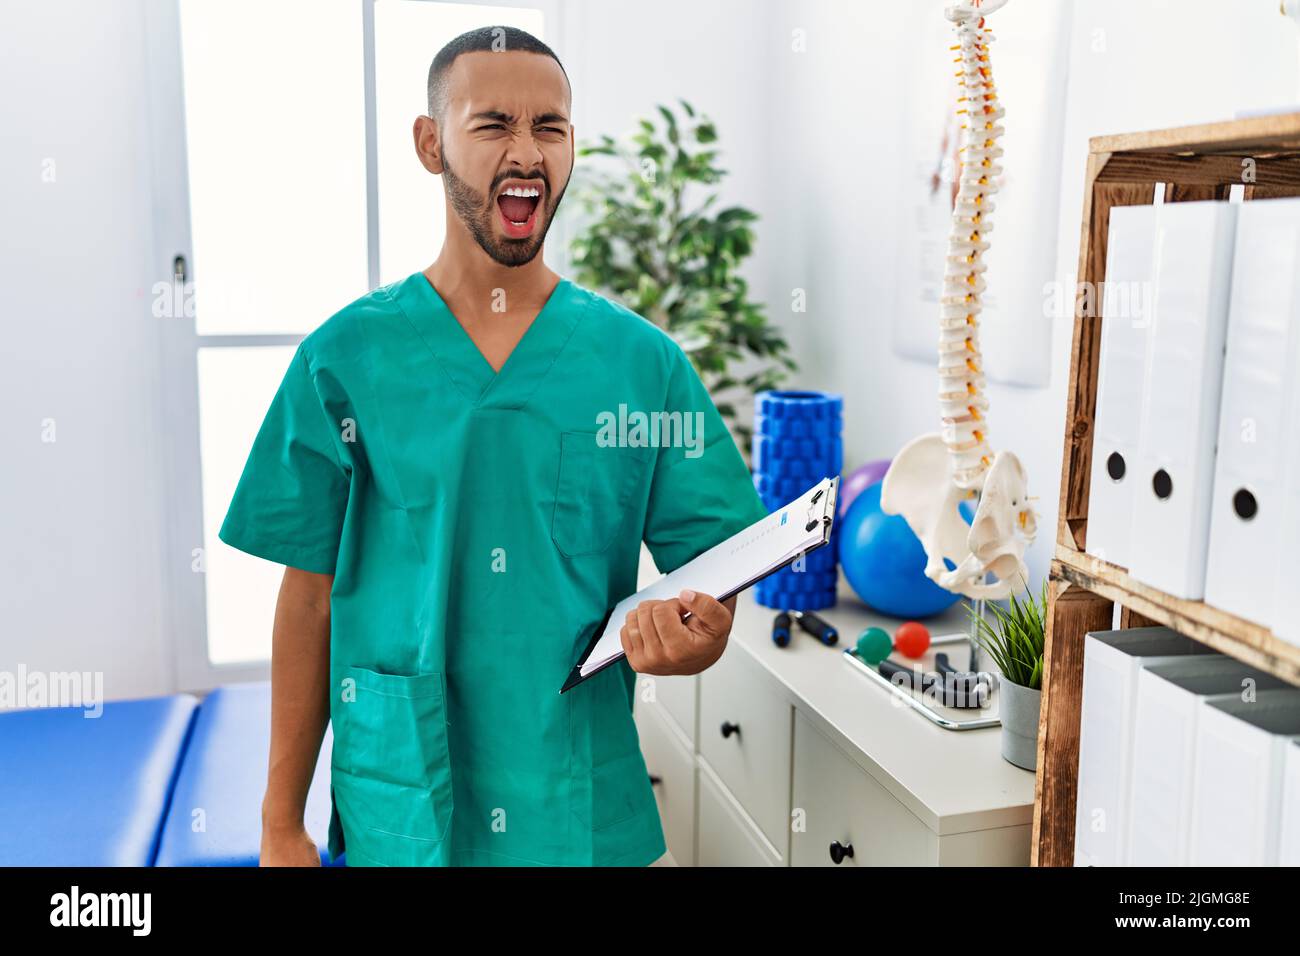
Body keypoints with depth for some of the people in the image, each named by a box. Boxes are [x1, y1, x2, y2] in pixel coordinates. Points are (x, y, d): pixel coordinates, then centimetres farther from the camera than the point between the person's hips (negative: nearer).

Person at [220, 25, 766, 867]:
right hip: (396, 815, 0)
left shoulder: (644, 361, -3)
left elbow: (711, 574, 0)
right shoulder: (346, 357, -4)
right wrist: (282, 822, 1)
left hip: (586, 811, 1)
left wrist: (693, 636, -23)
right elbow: (311, 594, -1)